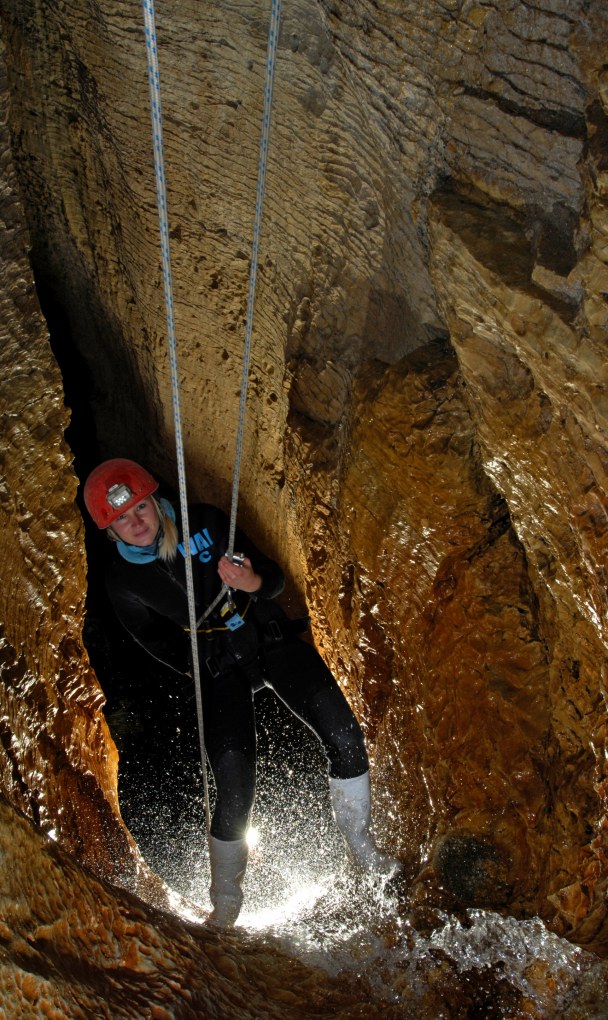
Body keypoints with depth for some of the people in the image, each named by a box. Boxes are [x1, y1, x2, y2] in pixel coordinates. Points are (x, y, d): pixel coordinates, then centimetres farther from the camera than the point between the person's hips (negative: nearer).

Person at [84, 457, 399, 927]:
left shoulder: (206, 522, -12)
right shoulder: (122, 581, -10)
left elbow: (275, 579, -6)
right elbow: (154, 640, 6)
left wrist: (252, 582, -28)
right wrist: (200, 671, -1)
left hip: (270, 637, 1)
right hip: (219, 668, -1)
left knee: (342, 730, -17)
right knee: (234, 789, -12)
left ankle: (363, 848, 6)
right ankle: (225, 904, 14)